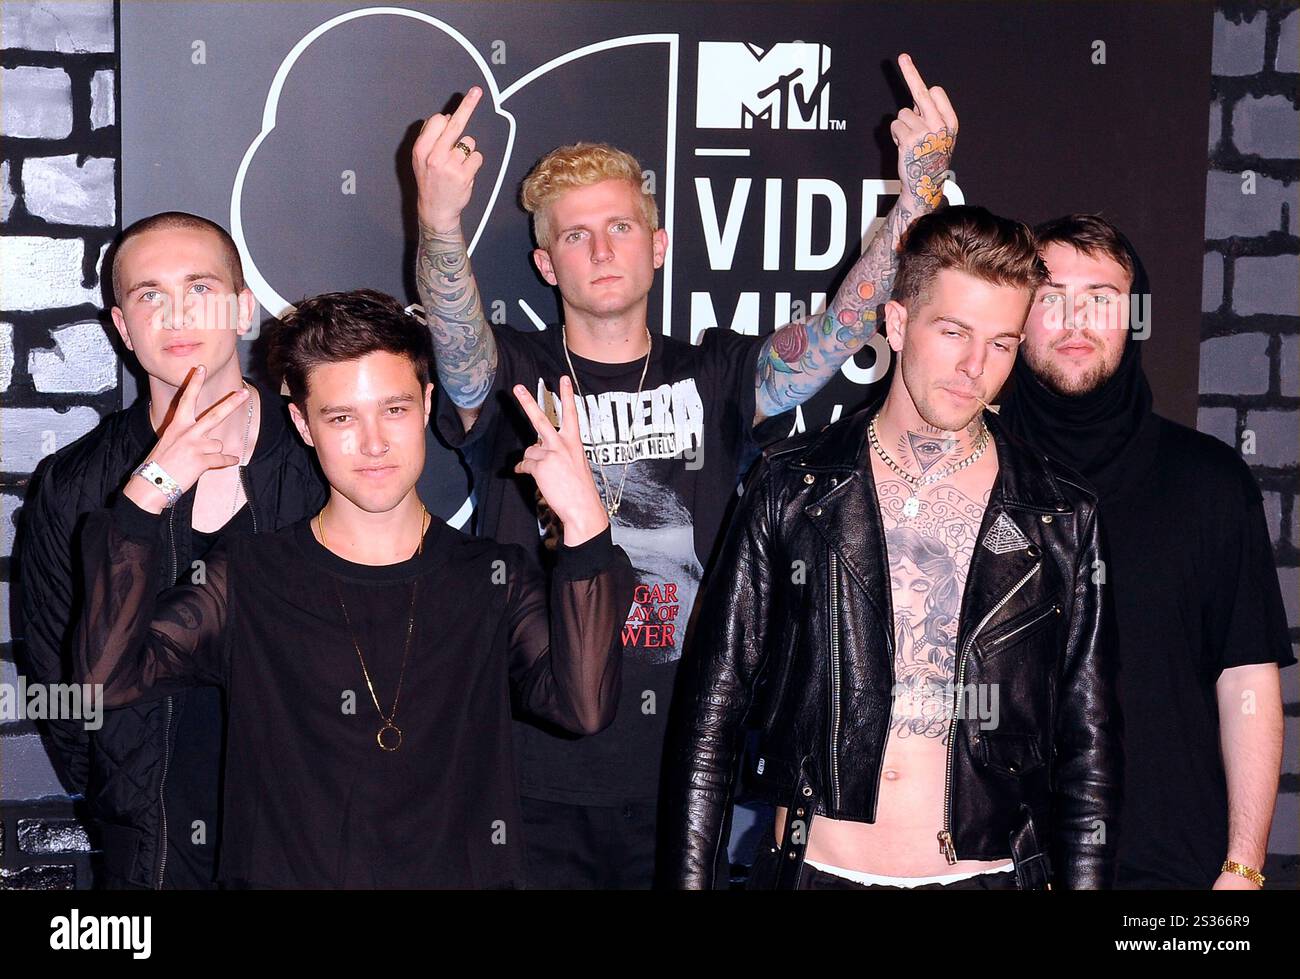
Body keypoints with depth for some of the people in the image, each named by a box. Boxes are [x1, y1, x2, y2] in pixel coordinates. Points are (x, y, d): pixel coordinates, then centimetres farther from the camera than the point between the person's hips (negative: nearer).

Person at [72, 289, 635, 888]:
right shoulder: (245, 580, 7)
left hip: (464, 874, 2)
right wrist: (144, 501, -11)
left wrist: (584, 525, -18)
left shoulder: (498, 577, 7)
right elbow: (105, 676, -6)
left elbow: (582, 706, -10)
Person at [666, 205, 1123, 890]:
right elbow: (711, 710, 0)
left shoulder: (1063, 518, 1)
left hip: (987, 871, 1)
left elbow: (1088, 750, 4)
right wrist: (690, 876, -4)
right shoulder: (790, 487, -1)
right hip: (814, 866, 0)